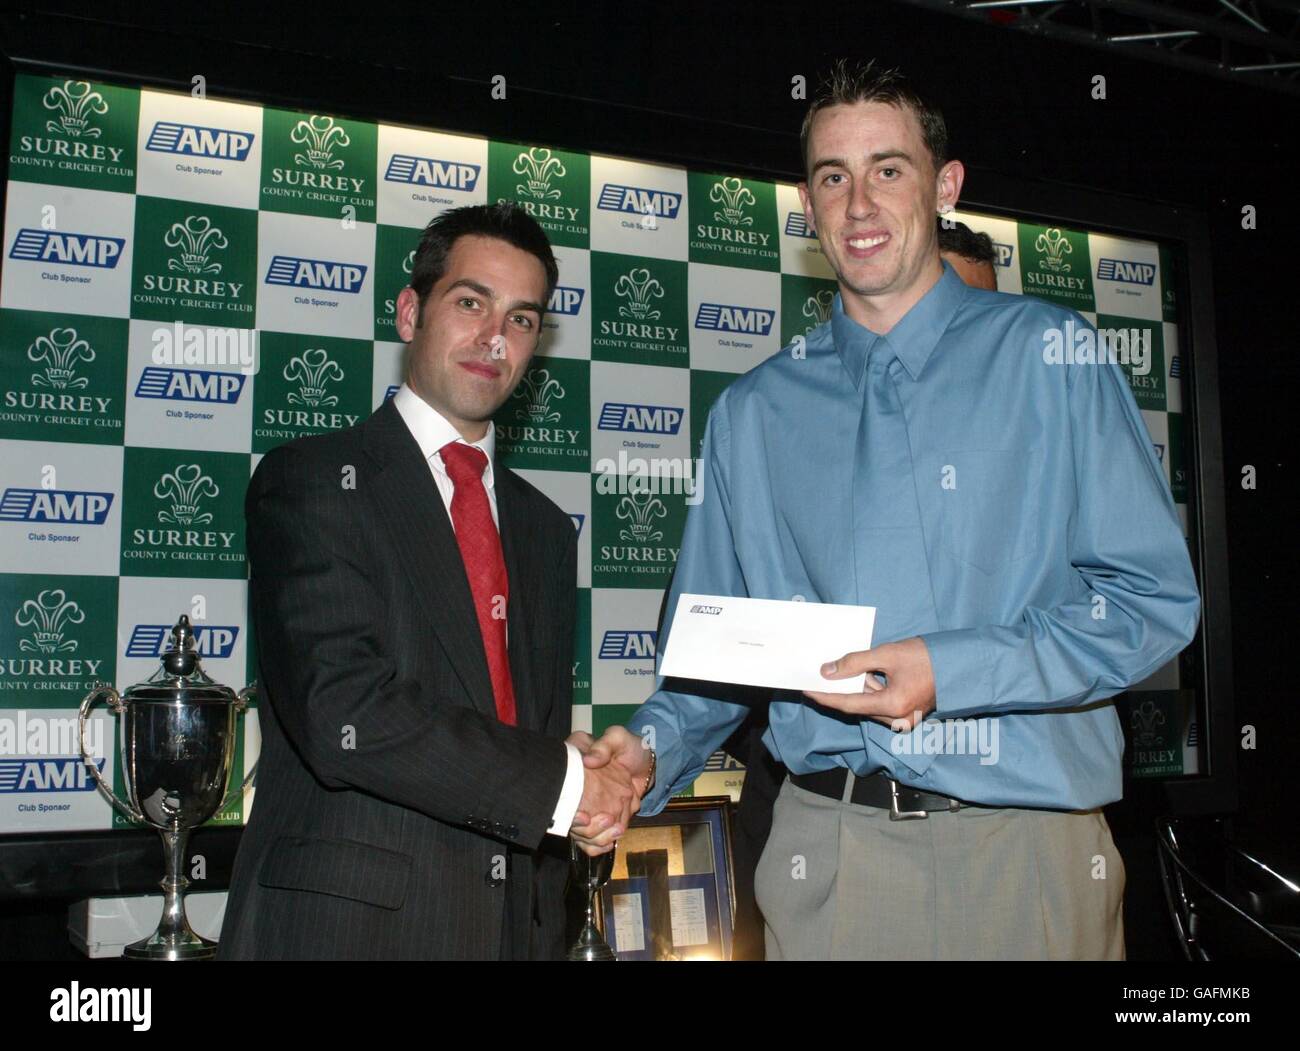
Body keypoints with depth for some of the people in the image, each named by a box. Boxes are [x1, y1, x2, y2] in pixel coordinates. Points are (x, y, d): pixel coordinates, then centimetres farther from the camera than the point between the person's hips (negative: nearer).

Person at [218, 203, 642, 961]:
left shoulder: (545, 529, 13)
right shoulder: (311, 482, -7)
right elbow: (343, 714, -19)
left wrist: (548, 922, 6)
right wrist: (563, 782, -14)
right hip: (346, 918, -5)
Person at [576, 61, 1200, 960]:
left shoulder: (1047, 354, 1)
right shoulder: (752, 414, 9)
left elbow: (1155, 599, -5)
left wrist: (951, 669, -17)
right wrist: (653, 751, -9)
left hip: (1033, 848, -1)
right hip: (832, 851, 2)